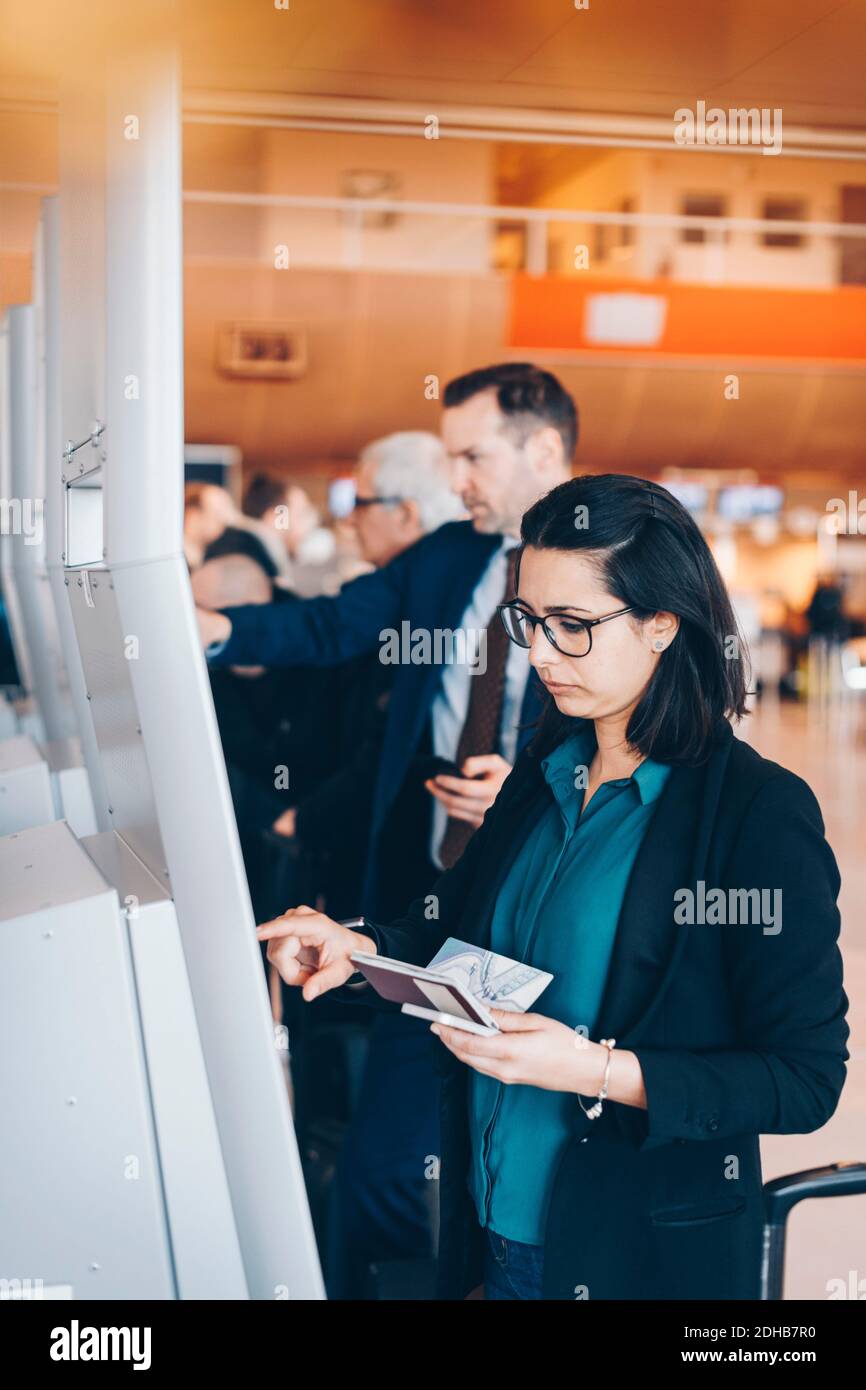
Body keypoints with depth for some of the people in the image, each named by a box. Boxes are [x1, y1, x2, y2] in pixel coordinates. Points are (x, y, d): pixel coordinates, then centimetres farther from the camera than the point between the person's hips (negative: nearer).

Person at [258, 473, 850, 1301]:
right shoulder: (544, 774, 3)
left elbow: (806, 1082, -18)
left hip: (647, 1256, -6)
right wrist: (360, 949, -8)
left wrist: (597, 1071, -28)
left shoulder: (763, 813, -18)